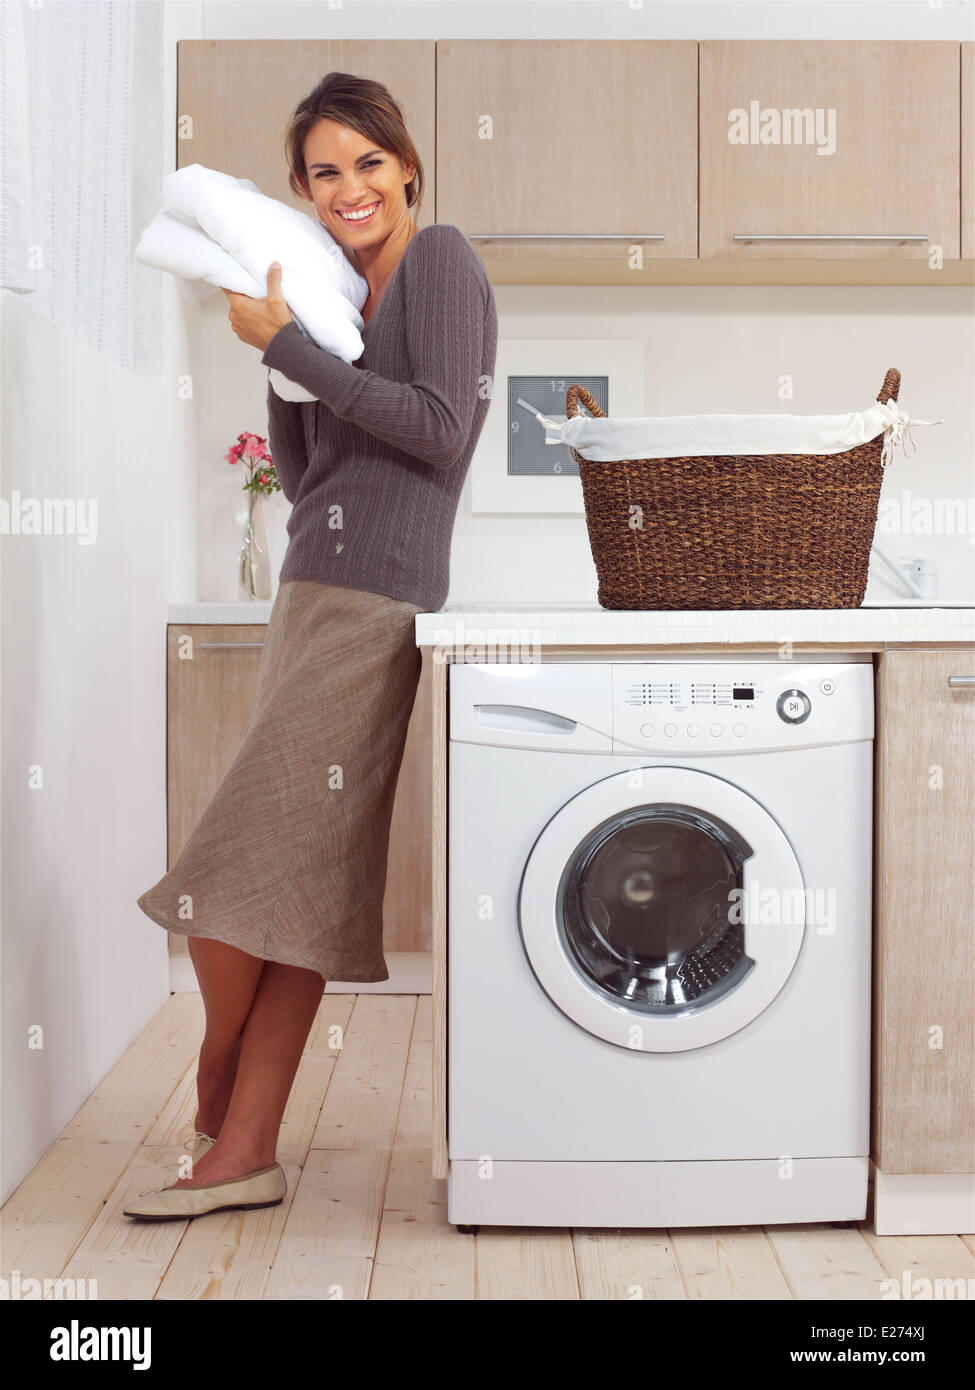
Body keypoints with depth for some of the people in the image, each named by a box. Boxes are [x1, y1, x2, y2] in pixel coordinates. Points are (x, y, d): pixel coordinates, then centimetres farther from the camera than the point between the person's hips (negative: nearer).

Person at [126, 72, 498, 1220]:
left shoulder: (441, 259, -2)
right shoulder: (342, 293, 21)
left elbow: (441, 432, -14)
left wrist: (286, 342, -10)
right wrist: (278, 343, 9)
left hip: (371, 604, -8)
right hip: (317, 600, 8)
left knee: (237, 861, -5)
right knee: (296, 882, 6)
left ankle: (215, 1104, 18)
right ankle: (245, 1155, 12)